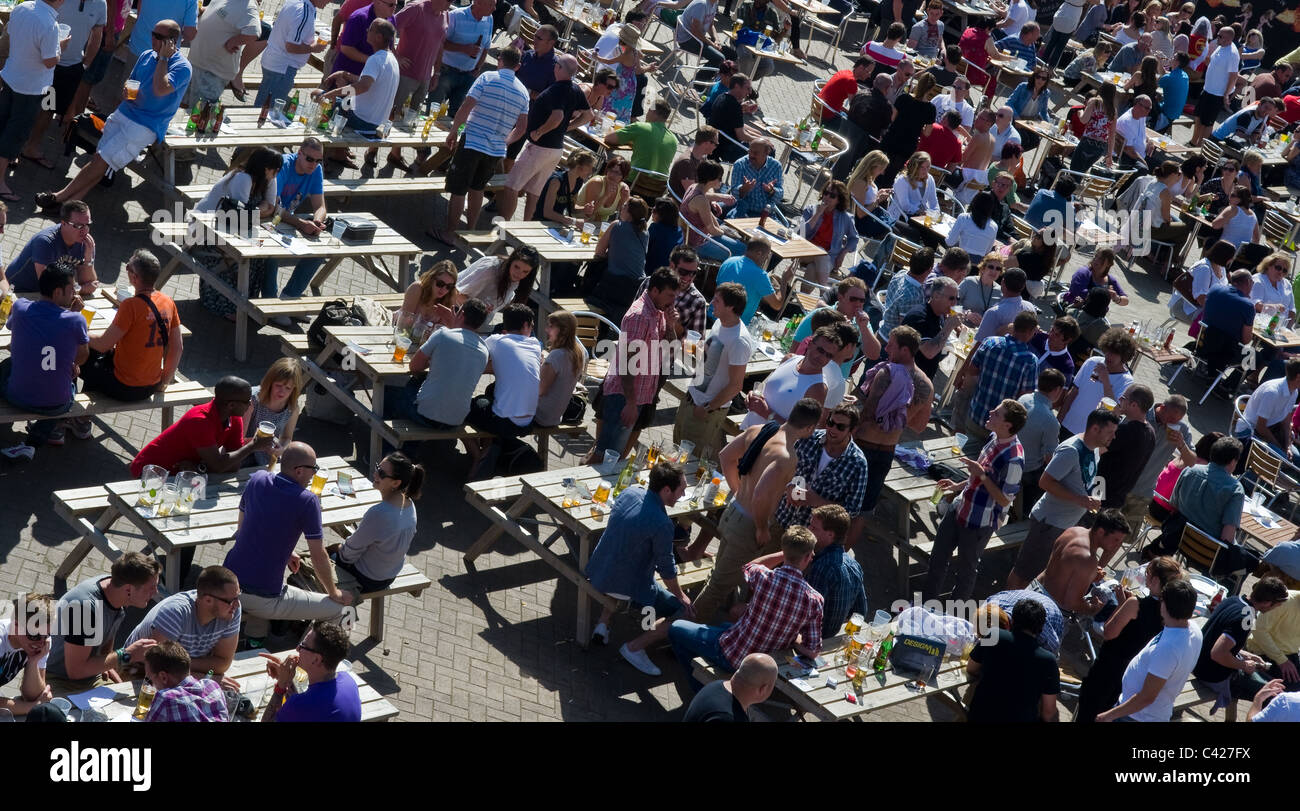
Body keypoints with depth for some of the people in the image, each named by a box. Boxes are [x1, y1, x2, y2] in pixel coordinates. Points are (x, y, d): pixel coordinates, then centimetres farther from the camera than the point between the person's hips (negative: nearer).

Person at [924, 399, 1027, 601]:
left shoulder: (1013, 459, -30)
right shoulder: (995, 439, -2)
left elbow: (1004, 499, -24)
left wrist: (981, 474, -27)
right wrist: (959, 486, 13)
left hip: (980, 523, -9)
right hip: (960, 509, 9)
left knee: (966, 569, 12)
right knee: (938, 557, 21)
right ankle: (927, 602, 40)